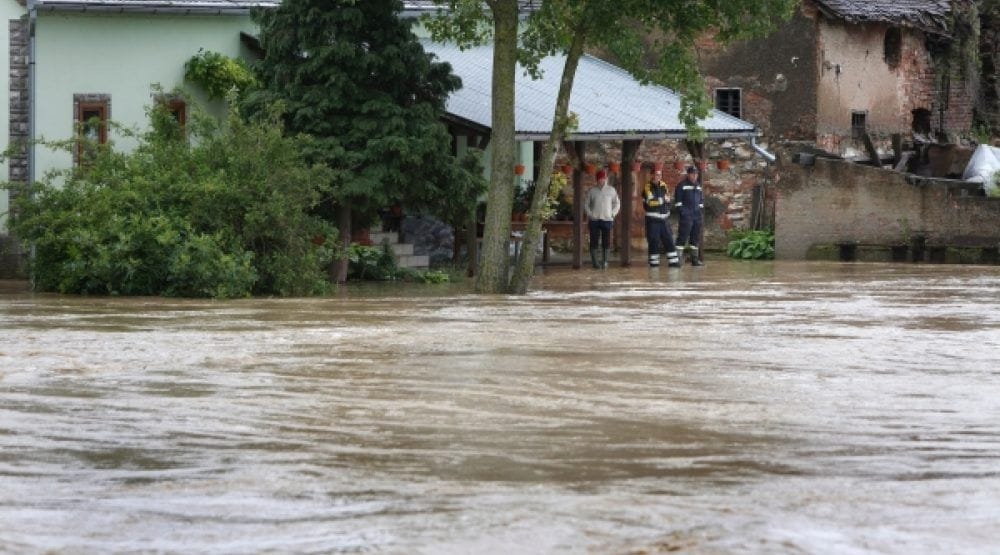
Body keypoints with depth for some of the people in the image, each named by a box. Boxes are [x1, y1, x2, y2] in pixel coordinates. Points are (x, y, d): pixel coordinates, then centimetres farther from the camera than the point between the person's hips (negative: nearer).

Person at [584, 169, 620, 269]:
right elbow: (586, 204, 9)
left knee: (606, 242, 0)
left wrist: (613, 214, 0)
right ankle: (594, 261, 4)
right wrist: (590, 214, -4)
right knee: (594, 242, -1)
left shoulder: (611, 190, 6)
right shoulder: (592, 191, 4)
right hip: (594, 220, 0)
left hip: (607, 219, 1)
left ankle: (605, 261, 7)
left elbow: (617, 204, 12)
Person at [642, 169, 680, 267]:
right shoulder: (647, 188, -8)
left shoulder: (664, 186, 13)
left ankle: (673, 261, 6)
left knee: (669, 240, 4)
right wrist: (662, 200, -11)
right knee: (653, 241, -3)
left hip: (664, 218, 5)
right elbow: (649, 202, -20)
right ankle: (654, 262, 5)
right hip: (652, 219, -5)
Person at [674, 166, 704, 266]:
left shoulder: (698, 185, 16)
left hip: (697, 216, 7)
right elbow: (677, 200, -6)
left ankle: (695, 259, 15)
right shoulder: (682, 185, -4)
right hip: (686, 215, -7)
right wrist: (681, 211, -12)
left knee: (696, 238, 9)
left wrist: (701, 208, 13)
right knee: (682, 236, -11)